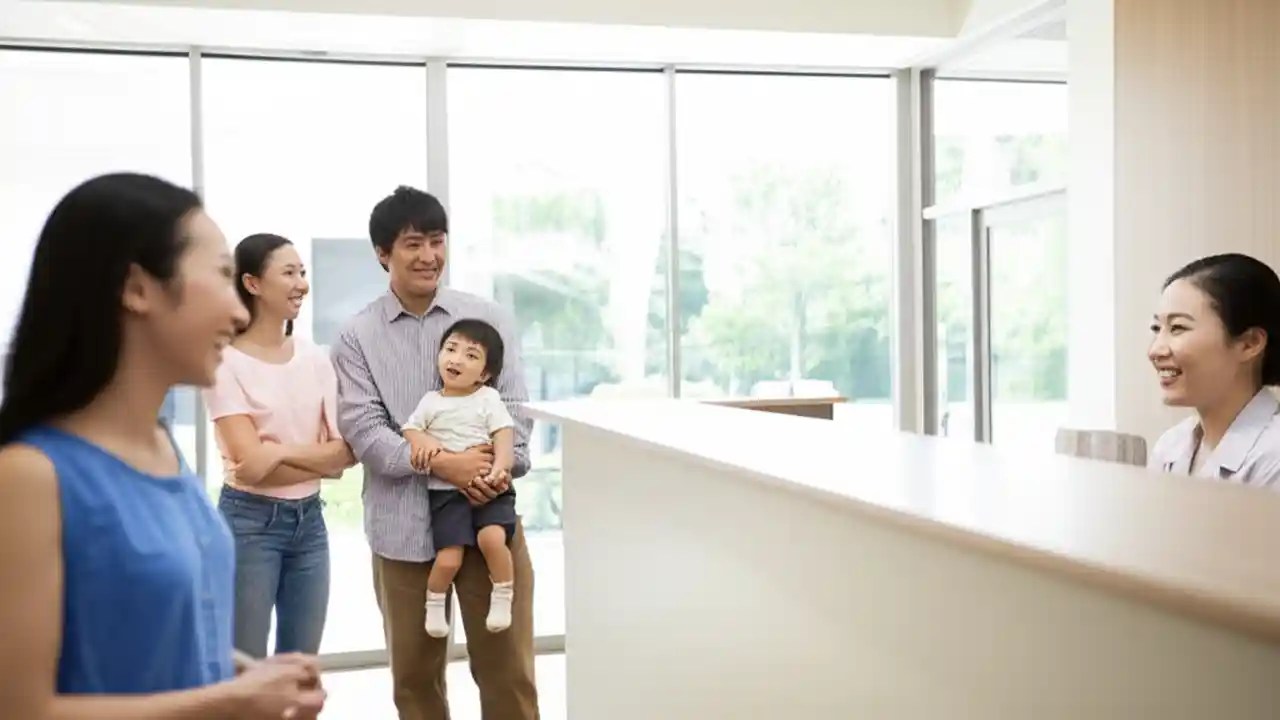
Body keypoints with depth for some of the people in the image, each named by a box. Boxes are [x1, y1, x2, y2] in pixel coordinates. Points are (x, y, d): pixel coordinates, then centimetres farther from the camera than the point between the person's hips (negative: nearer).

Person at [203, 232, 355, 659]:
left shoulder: (315, 358, 5)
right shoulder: (227, 362, -11)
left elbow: (345, 452, 0)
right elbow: (251, 464, -15)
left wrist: (282, 451, -13)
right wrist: (318, 456, -9)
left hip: (309, 519, 5)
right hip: (251, 521, -5)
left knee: (302, 665, 14)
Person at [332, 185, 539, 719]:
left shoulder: (489, 318, 6)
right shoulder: (357, 336, 2)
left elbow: (515, 406, 3)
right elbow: (362, 429, -6)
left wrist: (502, 468, -15)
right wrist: (442, 463, -18)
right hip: (403, 522, 0)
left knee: (507, 665, 5)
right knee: (414, 673, 13)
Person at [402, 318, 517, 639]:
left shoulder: (488, 398, 5)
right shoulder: (431, 401, 11)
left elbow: (504, 436, -4)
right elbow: (409, 429, 11)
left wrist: (500, 468, -22)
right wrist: (423, 441, -13)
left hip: (489, 487, -1)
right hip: (447, 490, 1)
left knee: (492, 537, -28)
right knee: (449, 558, -10)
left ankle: (502, 599, -5)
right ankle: (434, 604, 20)